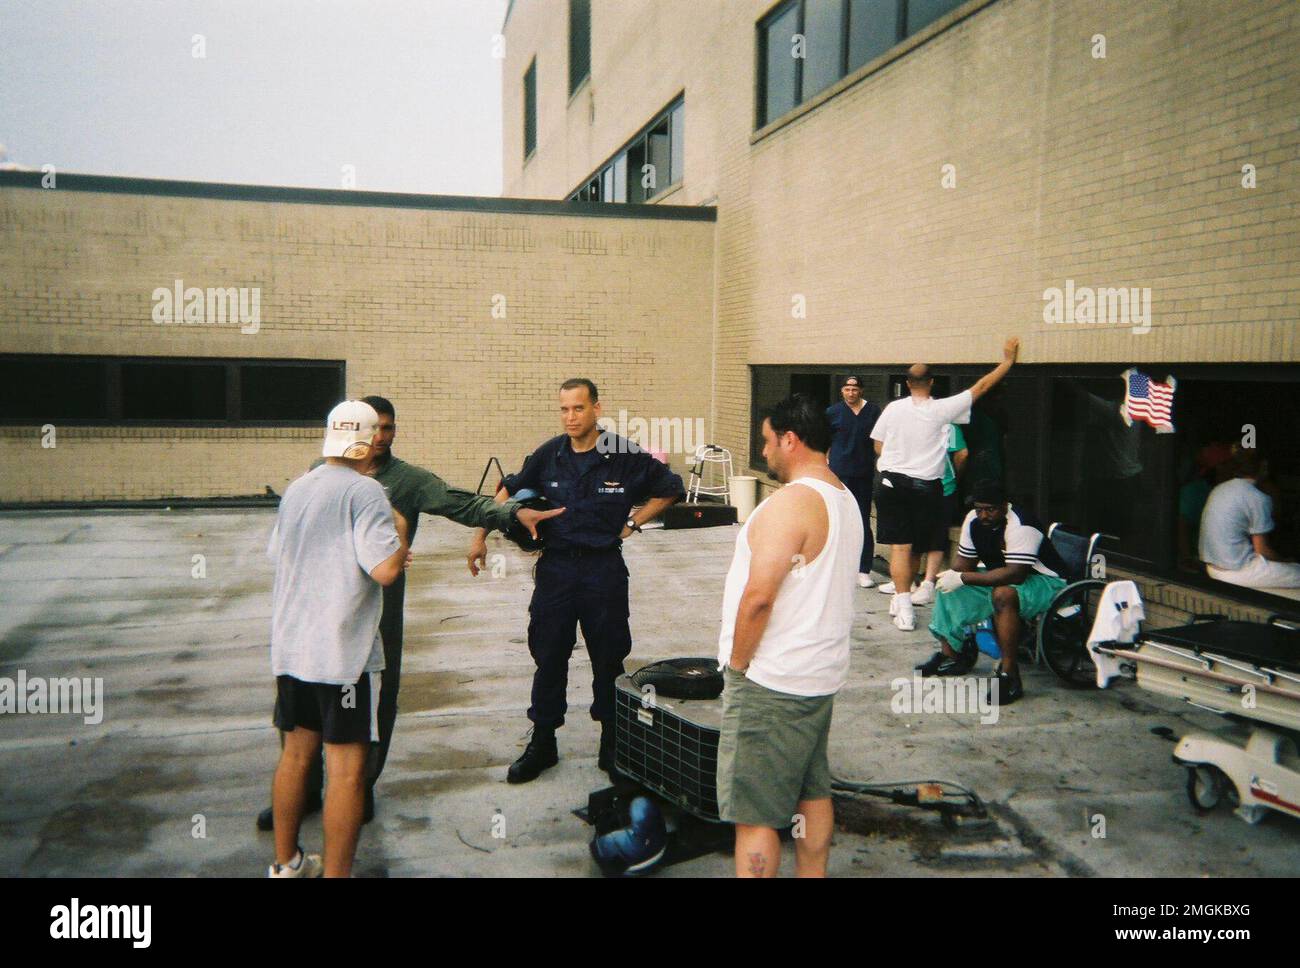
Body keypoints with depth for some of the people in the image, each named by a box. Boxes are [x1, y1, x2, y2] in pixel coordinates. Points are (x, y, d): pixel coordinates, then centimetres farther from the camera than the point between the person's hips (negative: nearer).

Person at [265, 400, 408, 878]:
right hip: (343, 651, -8)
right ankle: (335, 872, 2)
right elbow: (385, 570, -22)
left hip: (290, 646, 8)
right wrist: (400, 531, -3)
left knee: (295, 752, 19)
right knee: (347, 767, -2)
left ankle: (286, 863, 32)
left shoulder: (296, 489, 10)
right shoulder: (366, 491, -13)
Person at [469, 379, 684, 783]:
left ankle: (613, 747, 23)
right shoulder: (548, 455, -1)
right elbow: (509, 492, 13)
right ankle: (541, 745, 23)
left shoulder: (625, 456, -9)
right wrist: (481, 536, 8)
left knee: (609, 661, 8)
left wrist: (631, 524, 0)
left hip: (604, 569, -2)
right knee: (548, 659, 9)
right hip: (555, 567, 2)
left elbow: (670, 488, 5)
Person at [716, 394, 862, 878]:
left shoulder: (791, 501, -20)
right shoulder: (845, 499, 10)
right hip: (821, 674, 10)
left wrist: (737, 662, -11)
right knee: (812, 792, 20)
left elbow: (758, 596, -25)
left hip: (771, 684, -10)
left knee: (754, 814, -1)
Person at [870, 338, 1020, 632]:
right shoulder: (942, 410, -7)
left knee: (900, 546, -2)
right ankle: (903, 597, 26)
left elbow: (878, 447, 6)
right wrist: (1008, 359, 12)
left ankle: (903, 607, -11)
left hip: (892, 482, 1)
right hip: (926, 485, -1)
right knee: (916, 546, 14)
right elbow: (981, 387, 1)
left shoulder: (893, 409, -2)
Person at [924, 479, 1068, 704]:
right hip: (1000, 578, 9)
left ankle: (1009, 676, -32)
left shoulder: (1020, 525, -28)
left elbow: (1015, 575, -37)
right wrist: (952, 575, -18)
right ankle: (950, 653, 10)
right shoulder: (974, 520, -3)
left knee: (1003, 594, -38)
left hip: (1046, 584, -9)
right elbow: (964, 561, 6)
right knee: (949, 586, 0)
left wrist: (963, 578, -35)